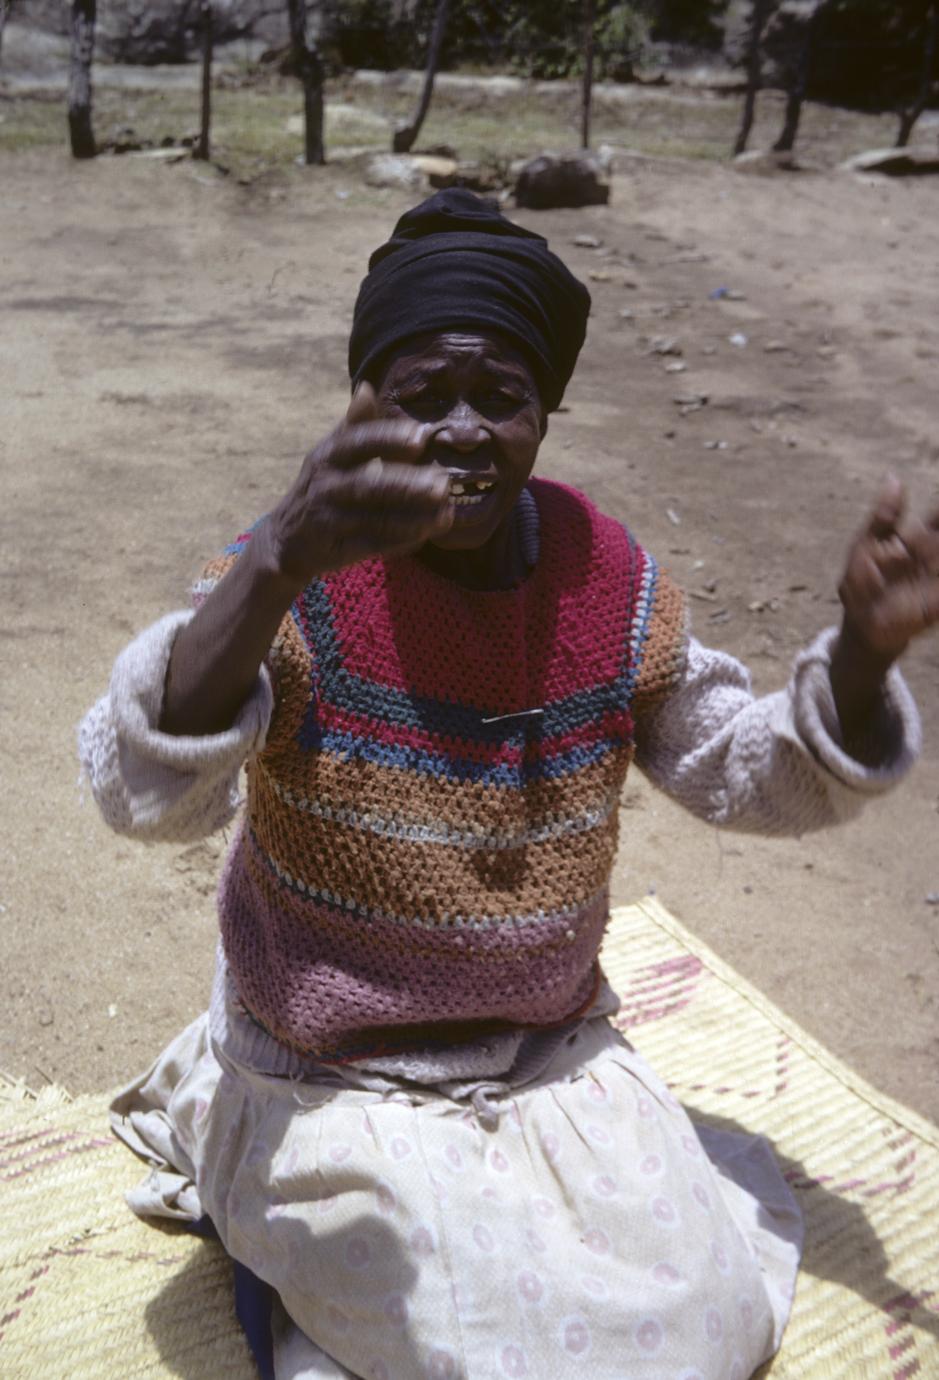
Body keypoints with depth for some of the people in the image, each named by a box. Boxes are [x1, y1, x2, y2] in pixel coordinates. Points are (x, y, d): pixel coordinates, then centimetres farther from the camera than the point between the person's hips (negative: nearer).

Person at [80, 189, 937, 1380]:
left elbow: (748, 771, 0)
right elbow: (145, 794, -34)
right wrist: (281, 563, -51)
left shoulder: (608, 578, -8)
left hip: (554, 1058, 5)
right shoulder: (296, 584, -20)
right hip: (338, 1089, -4)